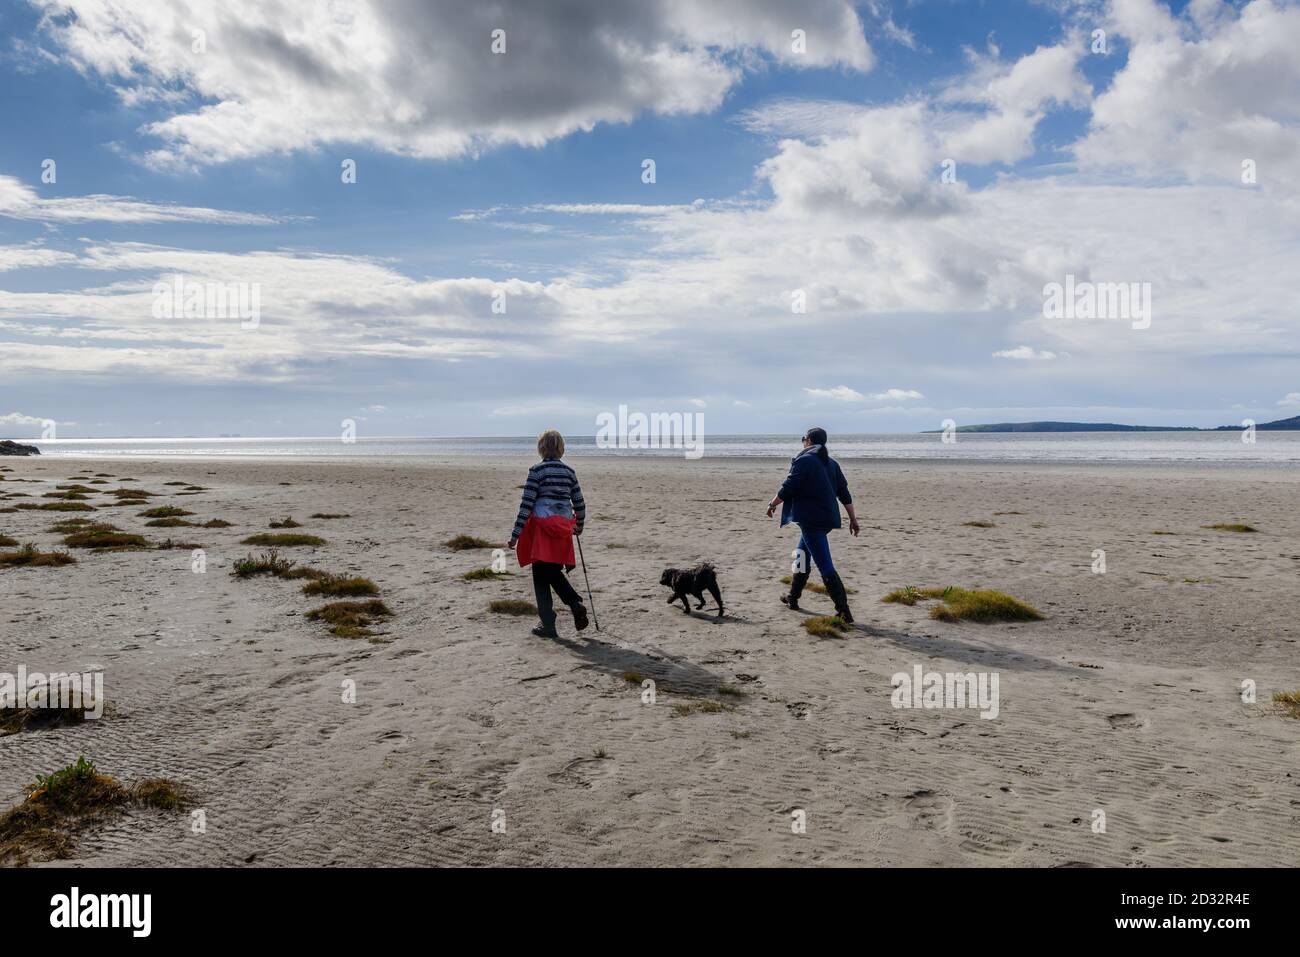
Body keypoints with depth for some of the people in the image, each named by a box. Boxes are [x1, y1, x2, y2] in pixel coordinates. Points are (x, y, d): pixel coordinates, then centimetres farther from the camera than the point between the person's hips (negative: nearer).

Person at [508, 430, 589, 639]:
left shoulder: (537, 471, -7)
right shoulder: (569, 472, 6)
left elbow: (527, 504, -11)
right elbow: (579, 504, 11)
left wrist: (515, 534, -8)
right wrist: (579, 525, 29)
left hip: (542, 528, -5)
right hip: (563, 530, 5)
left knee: (541, 578, 5)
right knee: (555, 572, 21)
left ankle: (548, 625, 7)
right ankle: (576, 604, 0)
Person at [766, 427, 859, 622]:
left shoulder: (803, 461, -9)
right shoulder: (832, 463, 14)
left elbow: (788, 489, -12)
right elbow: (845, 494, 14)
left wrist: (772, 504, 3)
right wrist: (853, 519, 17)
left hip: (810, 519, -9)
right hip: (828, 517, 9)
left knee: (824, 564, -11)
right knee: (802, 554, 24)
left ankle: (843, 610, -16)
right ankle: (793, 598, 34)